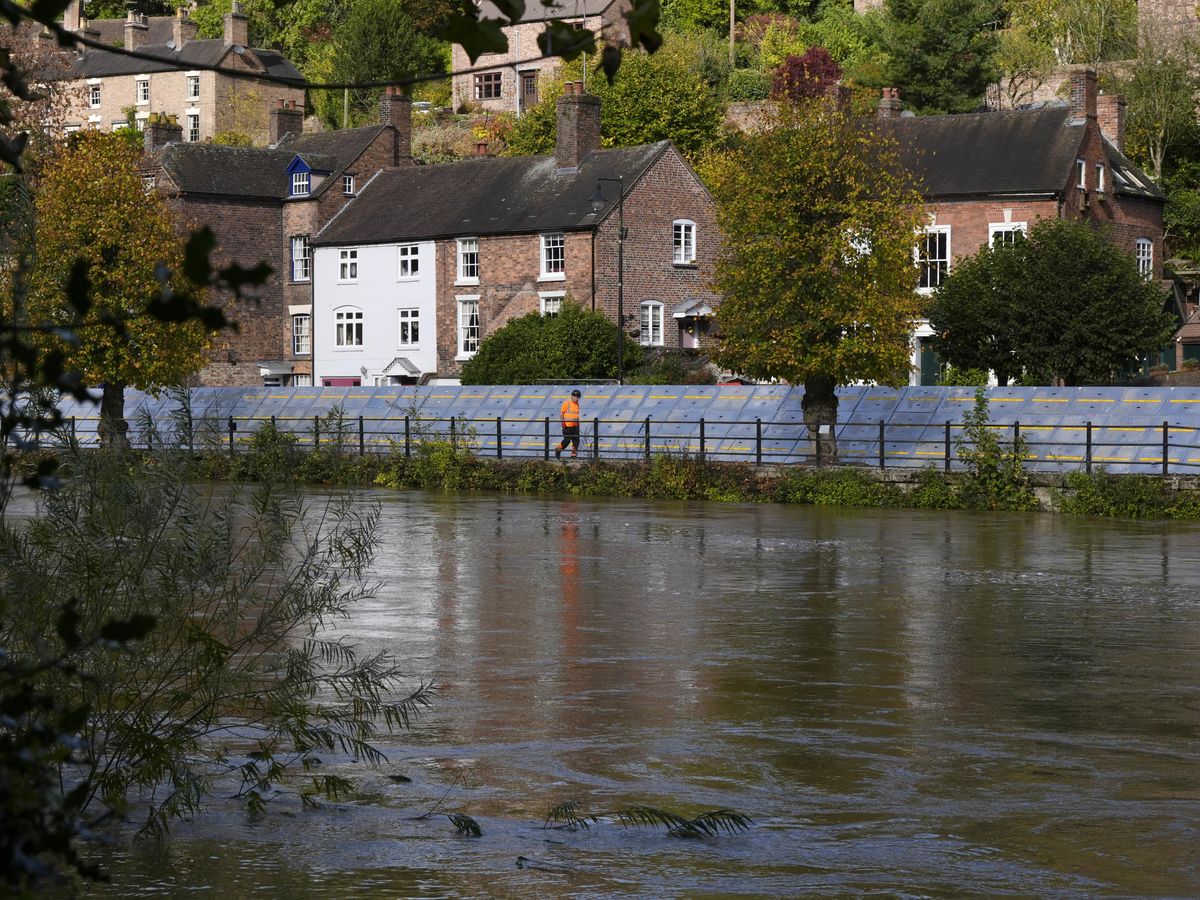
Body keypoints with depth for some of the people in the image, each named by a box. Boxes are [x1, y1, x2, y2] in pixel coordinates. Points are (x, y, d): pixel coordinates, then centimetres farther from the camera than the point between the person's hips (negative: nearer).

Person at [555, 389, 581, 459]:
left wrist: (578, 423, 19)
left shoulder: (577, 403, 13)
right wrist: (562, 422, -15)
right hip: (567, 425, -7)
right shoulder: (567, 402, -8)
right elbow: (561, 413, -8)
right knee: (567, 440, -5)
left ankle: (574, 454, 5)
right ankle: (558, 450, 15)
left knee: (576, 440, 1)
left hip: (575, 425, 7)